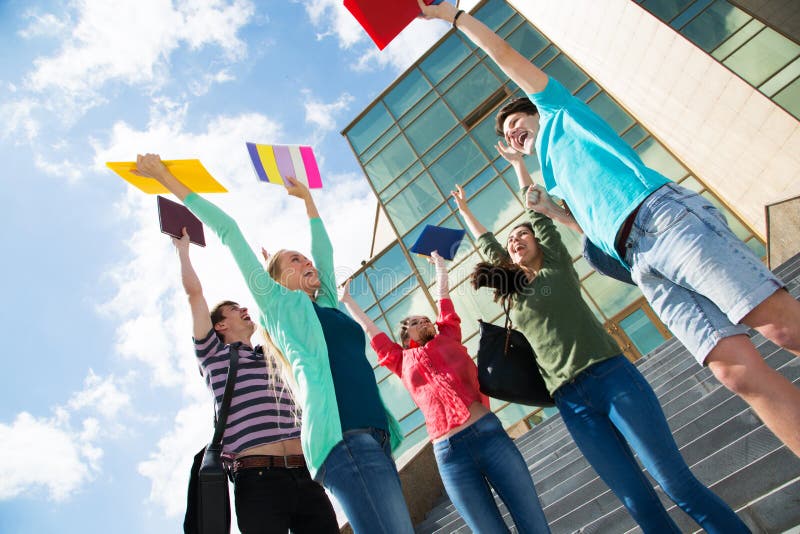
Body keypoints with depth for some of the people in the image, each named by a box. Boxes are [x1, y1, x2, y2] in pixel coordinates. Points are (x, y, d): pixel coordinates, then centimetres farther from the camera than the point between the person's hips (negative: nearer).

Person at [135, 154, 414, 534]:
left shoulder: (328, 306, 28)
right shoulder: (277, 303, 13)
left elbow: (323, 249, 41)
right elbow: (228, 230, 17)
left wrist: (307, 197, 51)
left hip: (374, 436, 7)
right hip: (343, 438, -7)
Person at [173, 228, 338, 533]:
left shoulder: (275, 357, 25)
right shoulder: (215, 355, 13)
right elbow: (194, 292, 11)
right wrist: (182, 248, 23)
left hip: (305, 476, 4)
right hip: (258, 479, -4)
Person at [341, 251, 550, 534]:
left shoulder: (448, 336, 18)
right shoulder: (401, 361, 17)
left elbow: (443, 295, 29)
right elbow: (369, 327, 26)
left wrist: (439, 263, 42)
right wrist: (347, 299, 37)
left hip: (489, 432, 1)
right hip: (450, 452, -1)